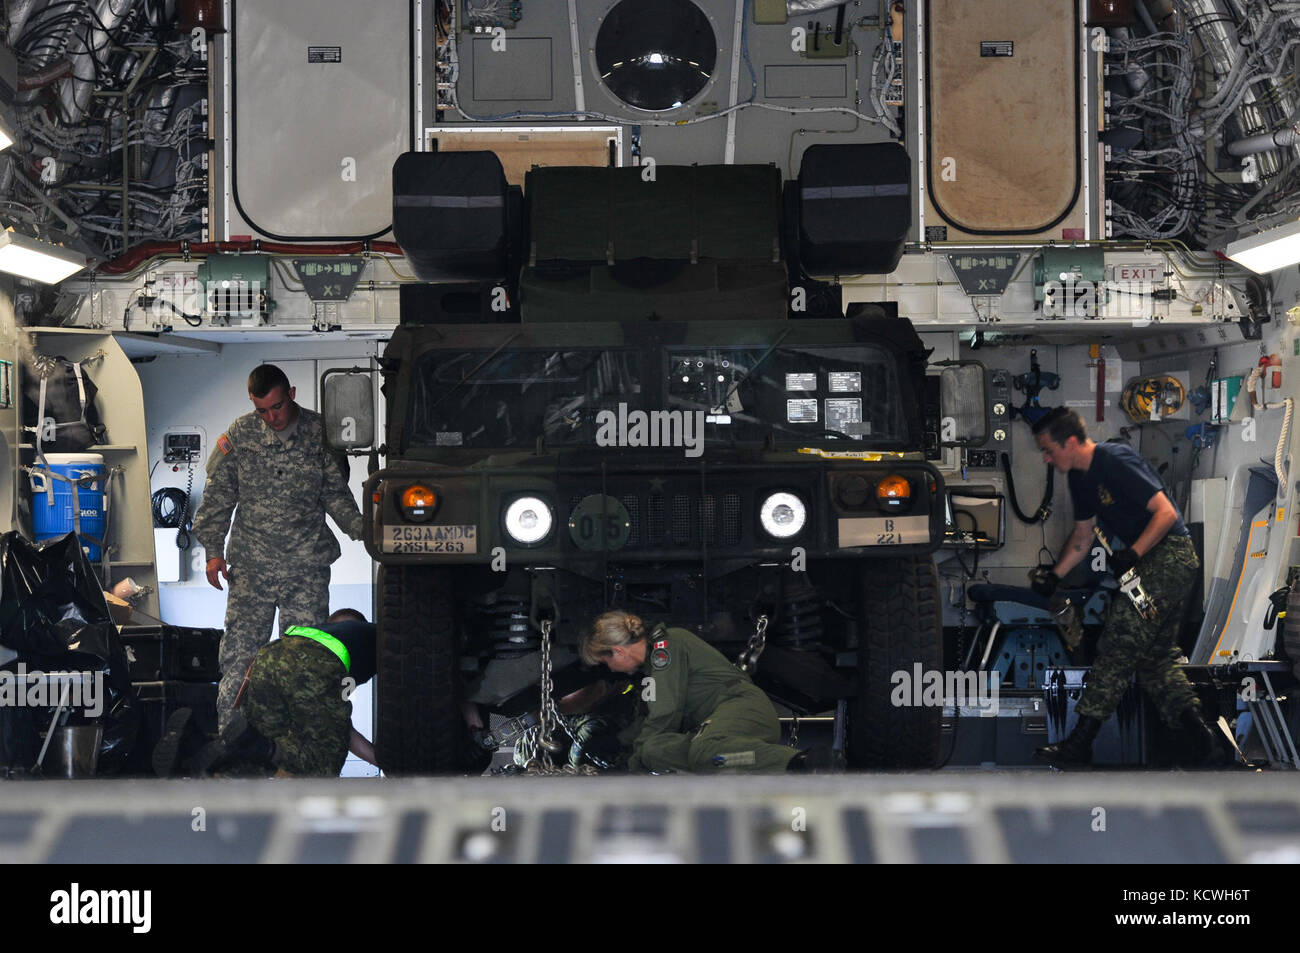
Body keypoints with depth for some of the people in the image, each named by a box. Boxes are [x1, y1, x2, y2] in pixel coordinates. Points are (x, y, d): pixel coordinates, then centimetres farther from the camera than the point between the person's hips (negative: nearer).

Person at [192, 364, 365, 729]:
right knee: (239, 648, 0)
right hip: (250, 565, 0)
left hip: (306, 566, 0)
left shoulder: (318, 433, 0)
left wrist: (362, 530, -5)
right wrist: (213, 550, 3)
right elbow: (218, 497, 8)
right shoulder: (239, 435, 1)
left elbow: (335, 493, 9)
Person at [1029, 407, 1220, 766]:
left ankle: (1080, 743, -14)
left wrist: (1131, 554, -28)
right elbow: (1082, 537, 22)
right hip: (1152, 560, 11)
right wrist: (1054, 575, 10)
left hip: (1170, 552, -11)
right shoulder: (1081, 478, 12)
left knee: (1119, 646, -13)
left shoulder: (1116, 462, -18)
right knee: (1157, 656, 11)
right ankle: (1199, 734, 3)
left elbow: (1166, 513, -21)